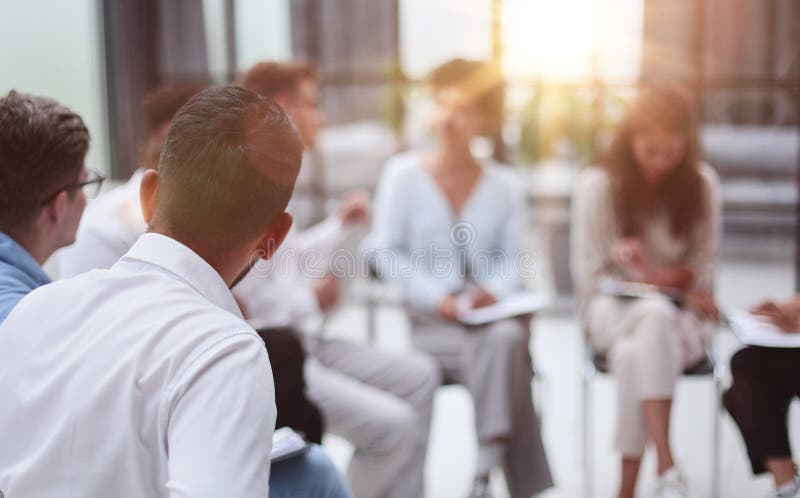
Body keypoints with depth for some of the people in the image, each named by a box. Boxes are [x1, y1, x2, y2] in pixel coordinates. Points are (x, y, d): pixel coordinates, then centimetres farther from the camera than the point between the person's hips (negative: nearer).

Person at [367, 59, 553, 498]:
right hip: (431, 321, -2)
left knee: (508, 337, -34)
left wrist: (495, 289, -15)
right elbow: (385, 251, -2)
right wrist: (437, 296, -14)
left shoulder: (502, 186, 12)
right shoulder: (403, 174, 3)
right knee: (507, 354, -30)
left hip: (492, 311, 2)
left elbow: (515, 258, 8)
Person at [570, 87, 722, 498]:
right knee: (653, 317, -38)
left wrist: (667, 278, -15)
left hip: (681, 315, 1)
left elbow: (702, 269, 6)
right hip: (614, 312, -1)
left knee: (635, 352, -35)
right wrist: (667, 287, -11)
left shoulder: (702, 185, 0)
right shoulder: (598, 185, -6)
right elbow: (590, 277, -5)